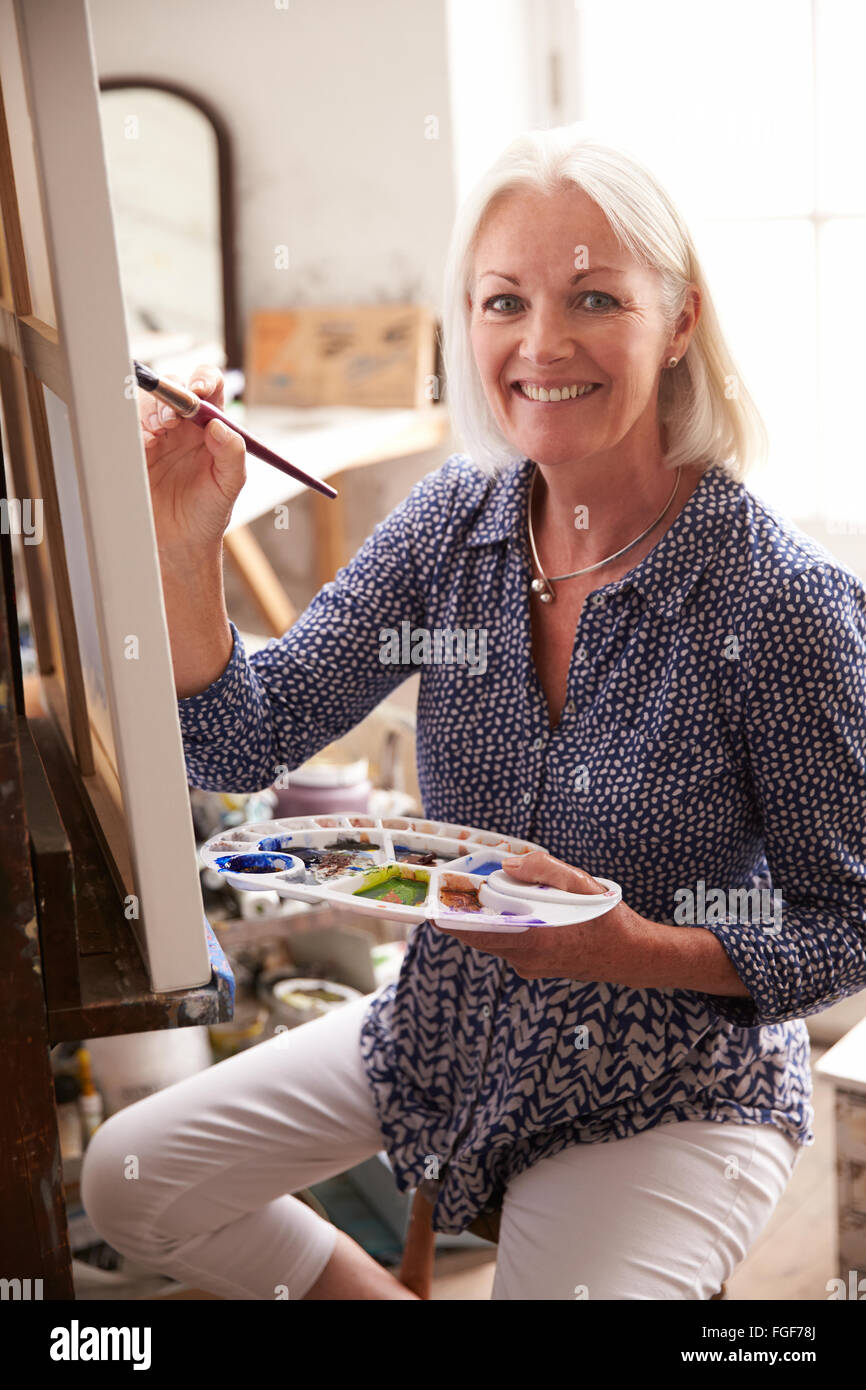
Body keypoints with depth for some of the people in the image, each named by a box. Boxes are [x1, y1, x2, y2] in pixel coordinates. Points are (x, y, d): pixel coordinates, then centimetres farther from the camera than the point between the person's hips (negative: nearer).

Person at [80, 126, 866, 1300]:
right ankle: (386, 1293, 23)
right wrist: (185, 553, -24)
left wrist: (640, 950, -28)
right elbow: (244, 748, -9)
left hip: (675, 1091, -4)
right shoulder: (454, 521, -9)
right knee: (128, 1179, 5)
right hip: (451, 1030, 5)